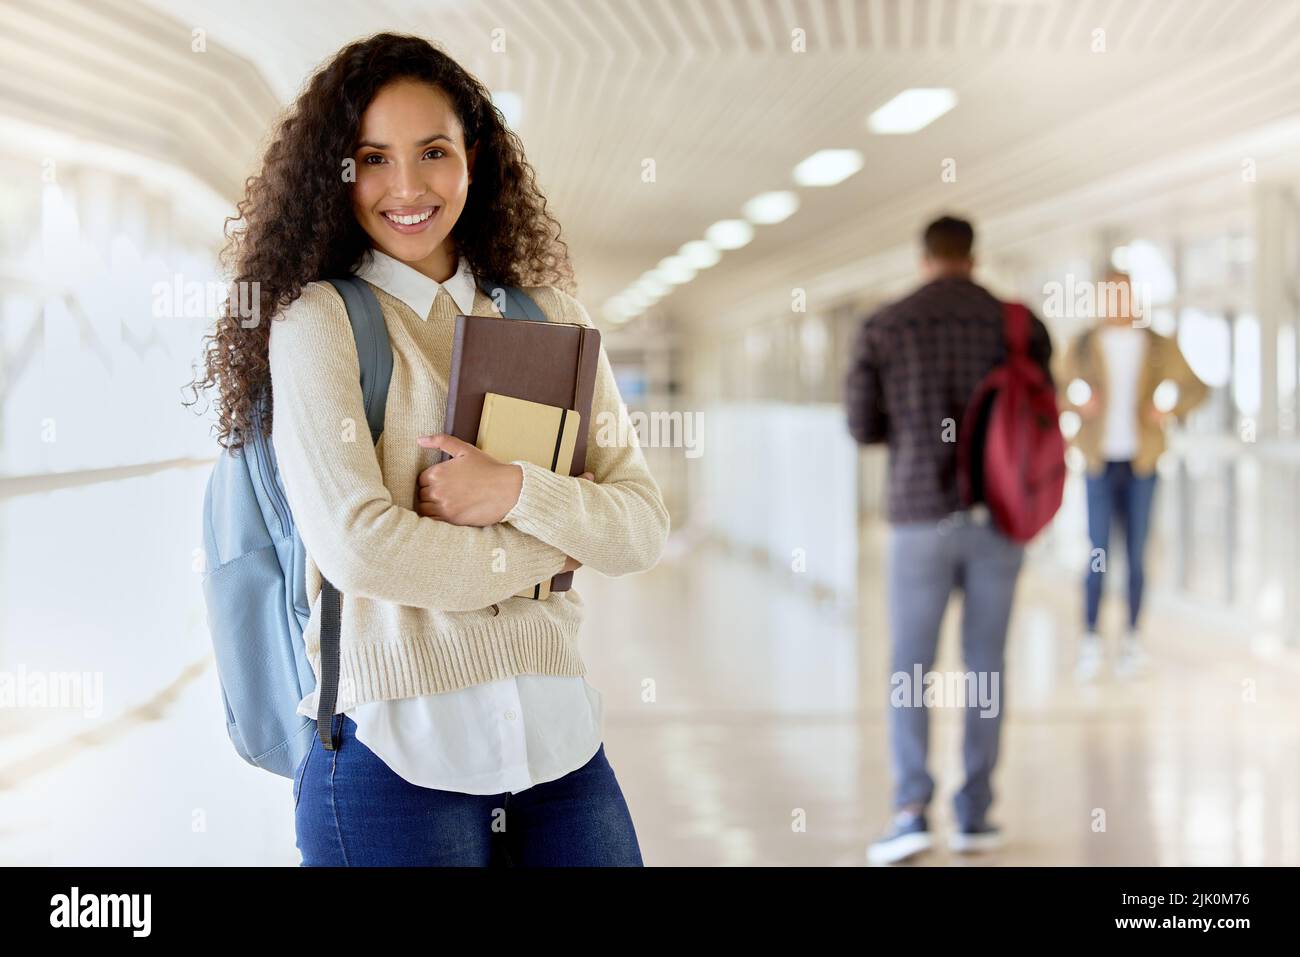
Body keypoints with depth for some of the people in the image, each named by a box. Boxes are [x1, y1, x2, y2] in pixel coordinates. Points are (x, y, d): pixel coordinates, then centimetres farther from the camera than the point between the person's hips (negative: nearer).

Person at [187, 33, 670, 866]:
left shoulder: (550, 318, 10)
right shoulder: (318, 321, -3)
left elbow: (643, 529, 5)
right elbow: (356, 543, -14)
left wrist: (517, 491, -13)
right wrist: (546, 552, -3)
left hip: (560, 740, 4)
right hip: (397, 755, -4)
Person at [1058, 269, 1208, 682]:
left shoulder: (1159, 346, 2)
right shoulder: (1082, 346, 1)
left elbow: (1197, 388, 10)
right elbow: (1061, 394, 9)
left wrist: (1171, 410, -10)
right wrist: (1079, 404, -14)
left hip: (1141, 462, 1)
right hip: (1099, 460, -1)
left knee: (1136, 553, 3)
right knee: (1098, 553, -7)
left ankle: (1131, 641, 13)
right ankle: (1090, 642, 0)